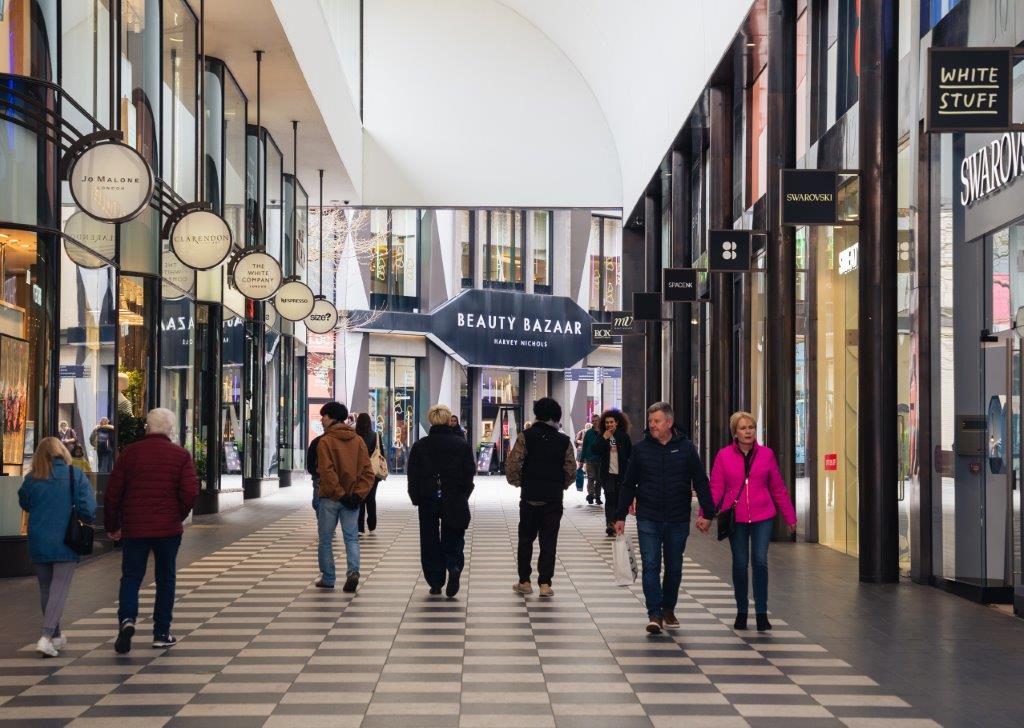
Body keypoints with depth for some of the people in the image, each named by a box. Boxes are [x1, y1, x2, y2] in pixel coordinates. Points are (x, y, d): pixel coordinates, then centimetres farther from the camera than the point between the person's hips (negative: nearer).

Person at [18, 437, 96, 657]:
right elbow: (87, 507, -10)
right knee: (59, 589, -3)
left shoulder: (32, 479, -1)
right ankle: (46, 637, -19)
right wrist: (84, 519, 10)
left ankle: (56, 636, 24)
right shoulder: (75, 476, -6)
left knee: (46, 589, 16)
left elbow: (24, 504, 13)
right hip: (65, 541, -3)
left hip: (38, 543, 3)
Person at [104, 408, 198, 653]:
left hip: (134, 528, 1)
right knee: (165, 579, 12)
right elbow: (190, 492, -9)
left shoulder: (129, 453, 0)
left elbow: (112, 493, 1)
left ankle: (126, 619, -17)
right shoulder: (181, 455, -3)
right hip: (168, 529, 0)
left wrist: (112, 526, 12)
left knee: (131, 577, 8)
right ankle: (161, 633, 14)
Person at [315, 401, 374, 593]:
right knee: (351, 538, 6)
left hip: (329, 498, -4)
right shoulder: (358, 440, 6)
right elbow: (367, 471, 0)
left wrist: (339, 494, -12)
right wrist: (358, 494, -4)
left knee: (326, 540, 9)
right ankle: (353, 571, -14)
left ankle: (328, 578, 13)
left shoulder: (325, 442, -10)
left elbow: (327, 472, -17)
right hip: (352, 498, 4)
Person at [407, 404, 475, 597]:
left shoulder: (420, 445, -1)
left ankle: (435, 582, 9)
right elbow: (470, 472, -2)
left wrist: (416, 498, 8)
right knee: (453, 538, 9)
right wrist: (464, 494, 9)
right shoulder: (462, 444, -3)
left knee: (430, 540, 10)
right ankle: (454, 567, -18)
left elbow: (412, 475, -1)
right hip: (454, 500, 0)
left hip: (428, 500, 0)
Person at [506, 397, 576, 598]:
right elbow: (571, 472, -2)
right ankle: (545, 583, 4)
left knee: (526, 540, 12)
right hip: (553, 499, 1)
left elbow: (511, 466, -12)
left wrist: (519, 483, 5)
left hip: (529, 497, 0)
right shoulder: (564, 441, -1)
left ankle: (524, 582, 15)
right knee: (548, 542, 6)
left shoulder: (525, 437, -6)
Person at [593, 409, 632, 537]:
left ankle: (616, 523, 17)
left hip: (621, 473, 1)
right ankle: (609, 524, -20)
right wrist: (604, 439, -16)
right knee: (610, 498, -12)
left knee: (619, 500, 7)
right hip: (608, 473, -1)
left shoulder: (624, 436, 3)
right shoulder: (602, 436, 4)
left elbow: (630, 453, 8)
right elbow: (595, 450, -8)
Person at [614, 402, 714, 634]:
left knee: (674, 568, 11)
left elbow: (701, 482, 2)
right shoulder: (641, 448, 1)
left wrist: (707, 513, -5)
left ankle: (668, 609, 26)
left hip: (678, 520, 1)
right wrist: (620, 516, 5)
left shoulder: (685, 448, 0)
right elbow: (628, 484, 7)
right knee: (651, 566, -8)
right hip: (648, 520, -1)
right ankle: (654, 614, -8)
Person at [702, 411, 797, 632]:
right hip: (735, 518, 0)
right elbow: (715, 489, -2)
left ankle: (761, 613, 0)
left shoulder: (766, 454, 3)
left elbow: (778, 488, 10)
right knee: (740, 564, 6)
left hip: (762, 517, 0)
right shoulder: (724, 456, 0)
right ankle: (741, 612, 20)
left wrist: (790, 517, 12)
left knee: (760, 561, -9)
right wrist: (705, 514, -13)